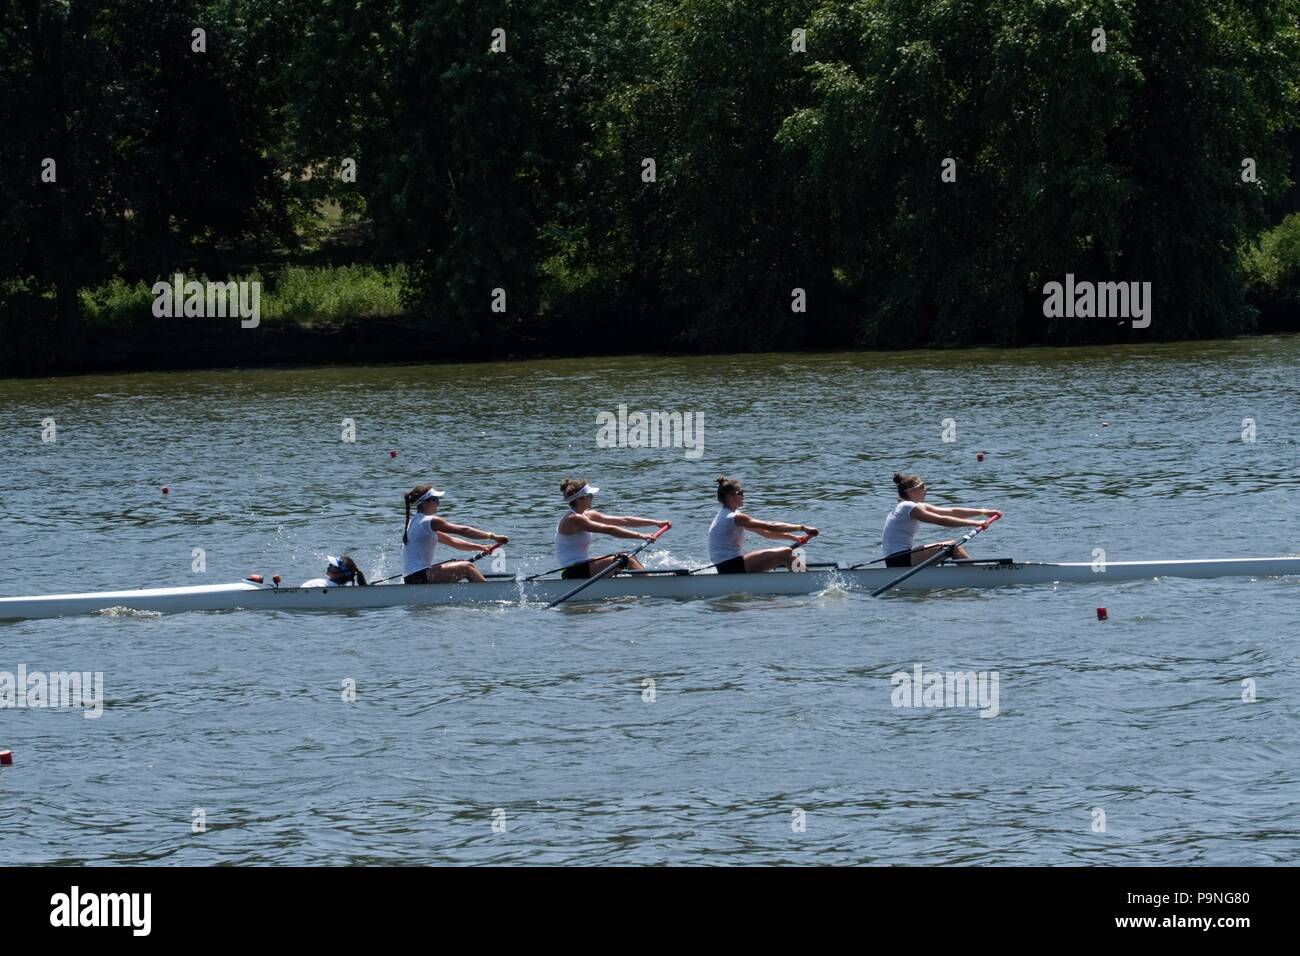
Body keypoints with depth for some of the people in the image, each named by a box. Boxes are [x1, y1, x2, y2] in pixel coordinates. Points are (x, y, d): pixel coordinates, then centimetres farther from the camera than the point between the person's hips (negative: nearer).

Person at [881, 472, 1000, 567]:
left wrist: (983, 512, 5)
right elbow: (942, 521, -22)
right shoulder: (908, 508, -15)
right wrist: (975, 523, -21)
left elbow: (952, 512, 11)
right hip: (899, 560, -11)